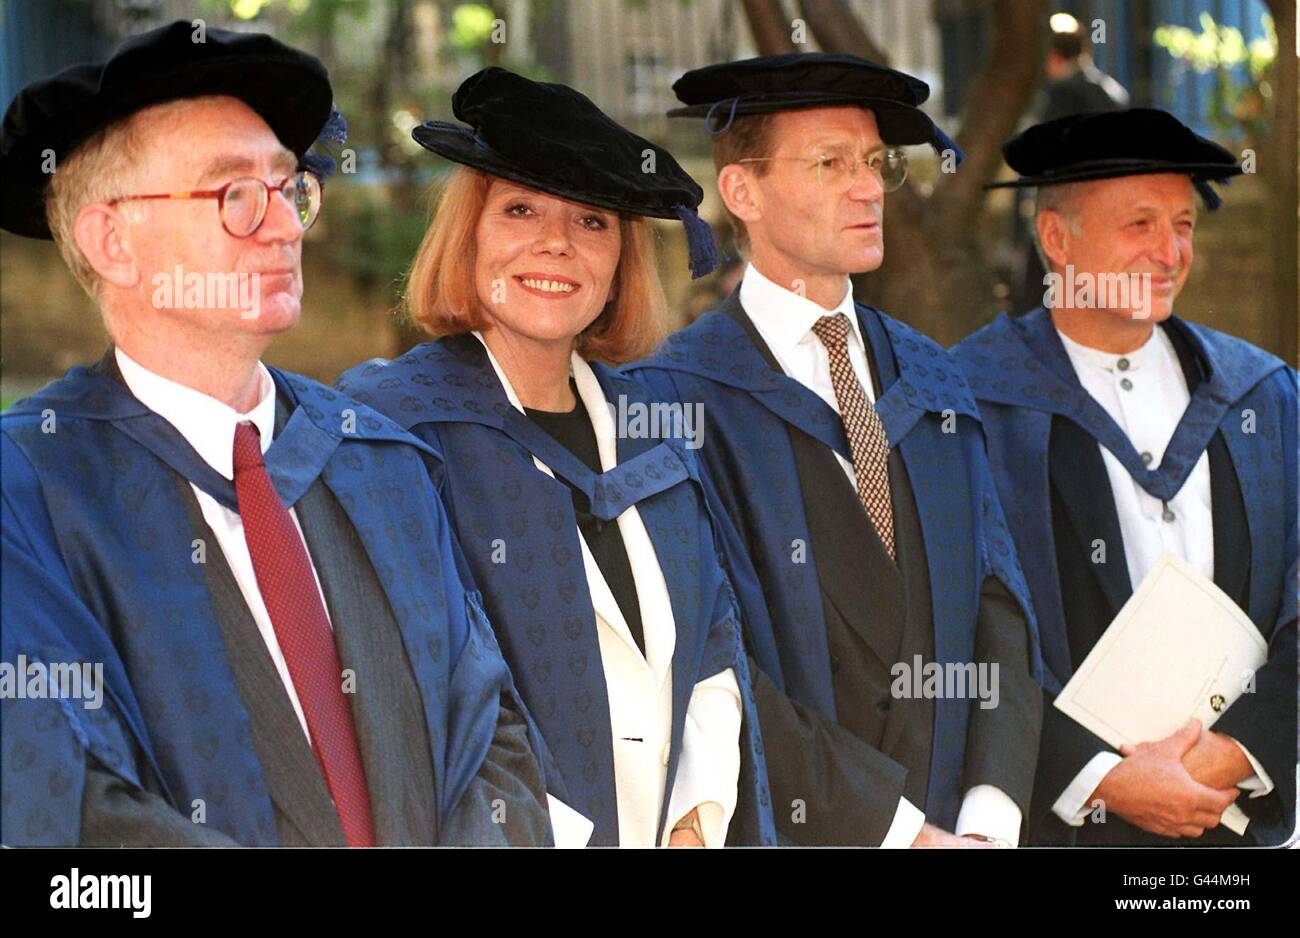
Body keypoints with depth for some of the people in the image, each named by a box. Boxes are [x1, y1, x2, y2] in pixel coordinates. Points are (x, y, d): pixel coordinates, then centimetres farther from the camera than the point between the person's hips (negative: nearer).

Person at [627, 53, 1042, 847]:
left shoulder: (931, 383, 9)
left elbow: (997, 607, 2)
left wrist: (989, 817, -13)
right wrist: (906, 829, -19)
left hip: (954, 818, 5)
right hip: (781, 829, -5)